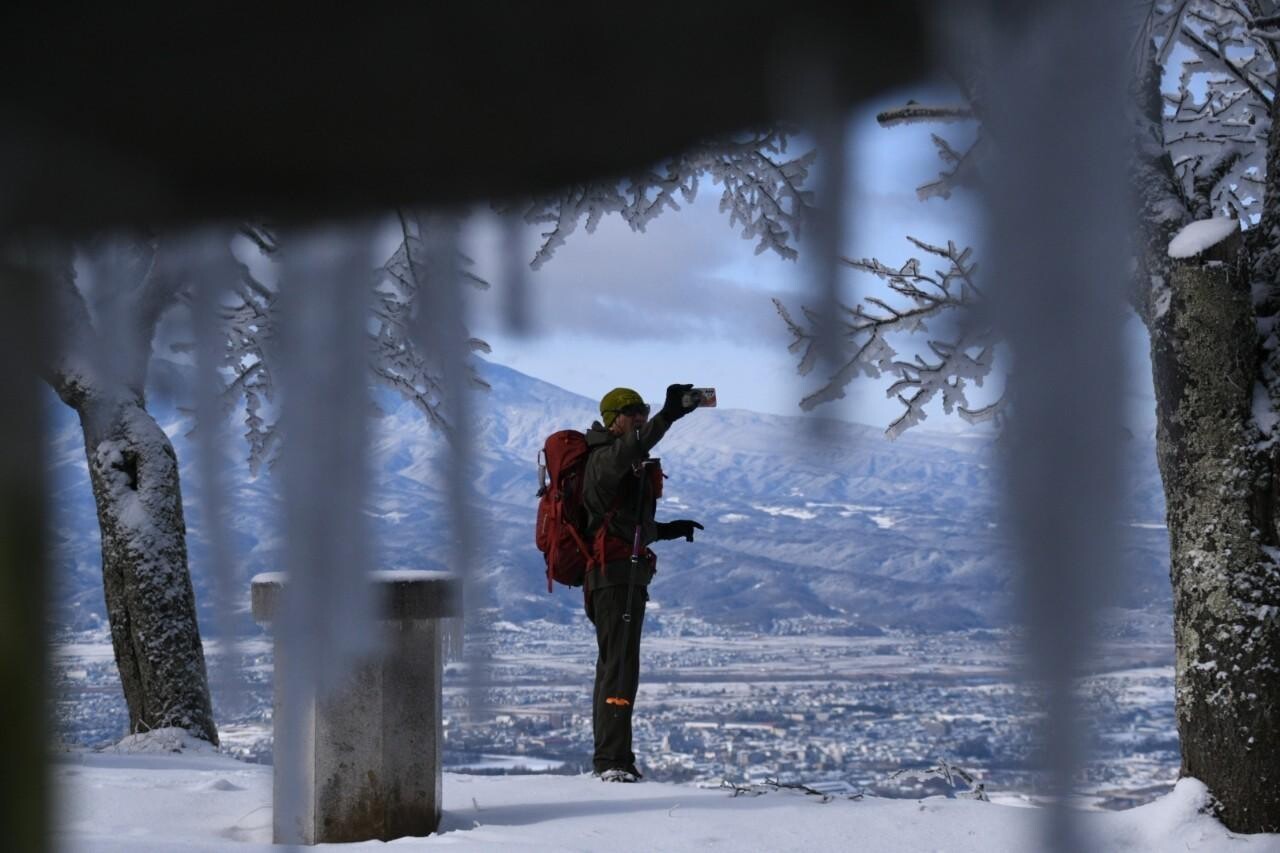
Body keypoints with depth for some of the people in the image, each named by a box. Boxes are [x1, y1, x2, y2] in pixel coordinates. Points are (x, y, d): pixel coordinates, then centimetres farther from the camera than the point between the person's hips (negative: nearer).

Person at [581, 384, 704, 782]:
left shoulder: (628, 466, 22)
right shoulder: (605, 457, -9)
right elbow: (630, 448, -34)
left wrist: (668, 529, 18)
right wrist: (668, 416, -46)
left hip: (623, 575, 11)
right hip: (616, 575, -11)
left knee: (612, 664, 16)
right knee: (620, 665, -17)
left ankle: (606, 758, 25)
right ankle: (613, 761, -22)